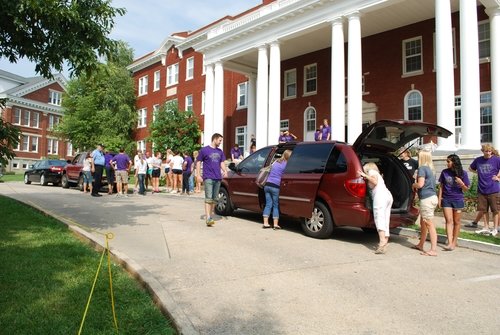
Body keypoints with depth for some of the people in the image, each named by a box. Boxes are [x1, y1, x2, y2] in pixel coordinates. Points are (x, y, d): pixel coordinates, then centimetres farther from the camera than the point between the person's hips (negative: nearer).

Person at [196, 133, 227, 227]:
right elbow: (198, 162, 1)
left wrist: (224, 170, 0)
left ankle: (211, 217, 19)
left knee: (214, 199, 9)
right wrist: (198, 175, -7)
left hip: (218, 178, 6)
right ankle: (208, 219, -16)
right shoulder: (204, 150, 0)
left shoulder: (220, 152, 16)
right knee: (208, 198, -13)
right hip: (208, 178, -6)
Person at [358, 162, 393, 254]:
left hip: (380, 196, -9)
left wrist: (365, 175, -3)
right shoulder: (378, 174, 37)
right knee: (385, 221, 4)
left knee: (379, 219, -17)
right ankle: (384, 245, 1)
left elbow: (375, 181, -6)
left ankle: (382, 242, -31)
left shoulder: (371, 171, 10)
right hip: (388, 196, 9)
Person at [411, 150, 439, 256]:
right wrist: (416, 185, 10)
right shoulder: (430, 169, 16)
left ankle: (433, 249, -8)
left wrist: (414, 185, 1)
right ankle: (420, 245, 30)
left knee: (429, 223, -8)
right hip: (432, 197, 10)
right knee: (423, 222, 19)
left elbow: (420, 184, -19)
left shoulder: (422, 168, -11)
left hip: (427, 199, -10)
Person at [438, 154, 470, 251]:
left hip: (458, 200, -1)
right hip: (446, 200, 1)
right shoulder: (444, 172, 0)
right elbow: (441, 187, 6)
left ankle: (454, 242, 17)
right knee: (449, 221, -5)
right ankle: (450, 243, -9)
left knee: (456, 222, 7)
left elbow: (466, 189, 1)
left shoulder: (462, 173, -4)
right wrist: (439, 199, 4)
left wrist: (461, 183, -19)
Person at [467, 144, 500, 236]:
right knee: (482, 210, 9)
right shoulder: (478, 160, 4)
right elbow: (471, 168, 22)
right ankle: (486, 228, 22)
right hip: (481, 190, 4)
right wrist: (479, 173, 9)